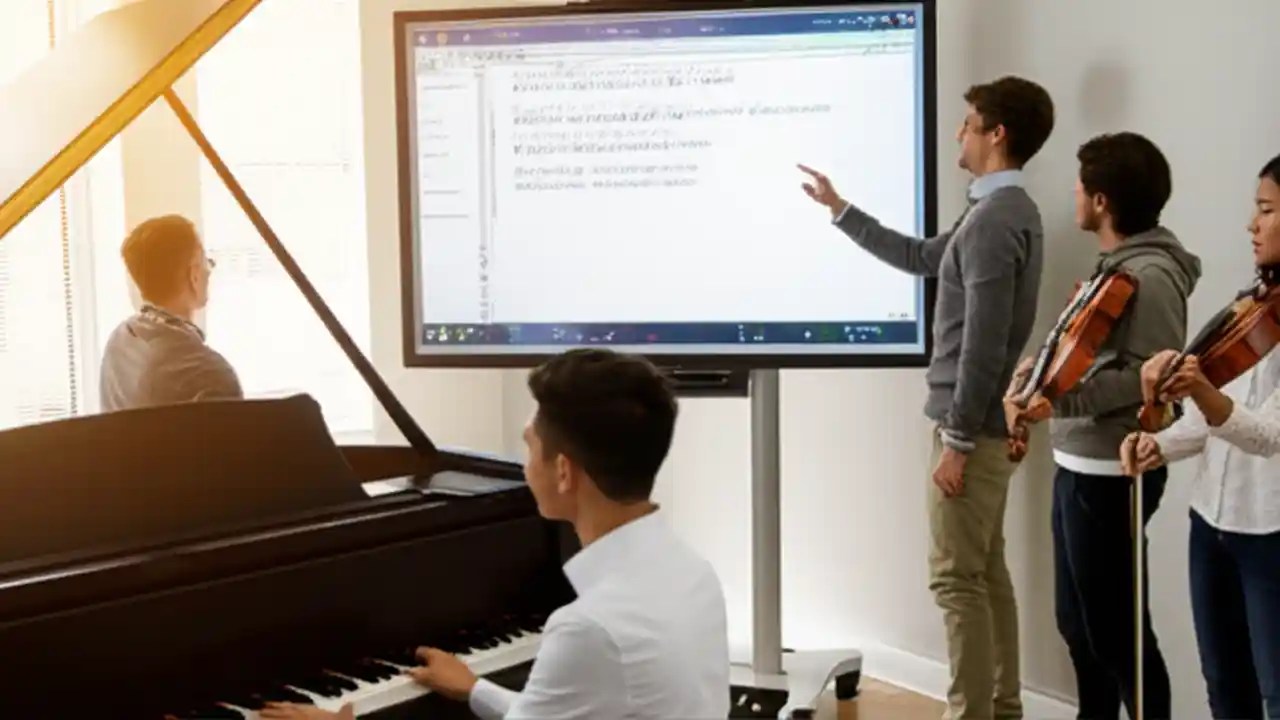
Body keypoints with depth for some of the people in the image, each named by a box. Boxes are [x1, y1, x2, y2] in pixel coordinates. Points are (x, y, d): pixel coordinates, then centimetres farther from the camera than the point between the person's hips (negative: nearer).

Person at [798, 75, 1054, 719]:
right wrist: (839, 210, 26)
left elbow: (984, 344, -23)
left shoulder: (993, 223, -19)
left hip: (971, 425, -10)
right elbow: (921, 258, 25)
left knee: (957, 580, -4)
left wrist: (956, 438, -20)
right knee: (988, 572, 15)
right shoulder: (1006, 212, 14)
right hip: (989, 422, 10)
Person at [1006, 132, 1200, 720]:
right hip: (1080, 466, 10)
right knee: (1078, 620, 20)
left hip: (1112, 474, -10)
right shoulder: (1116, 265, 13)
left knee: (1116, 628, -1)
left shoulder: (1151, 274, -18)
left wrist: (1061, 401, -29)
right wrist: (1039, 369, 5)